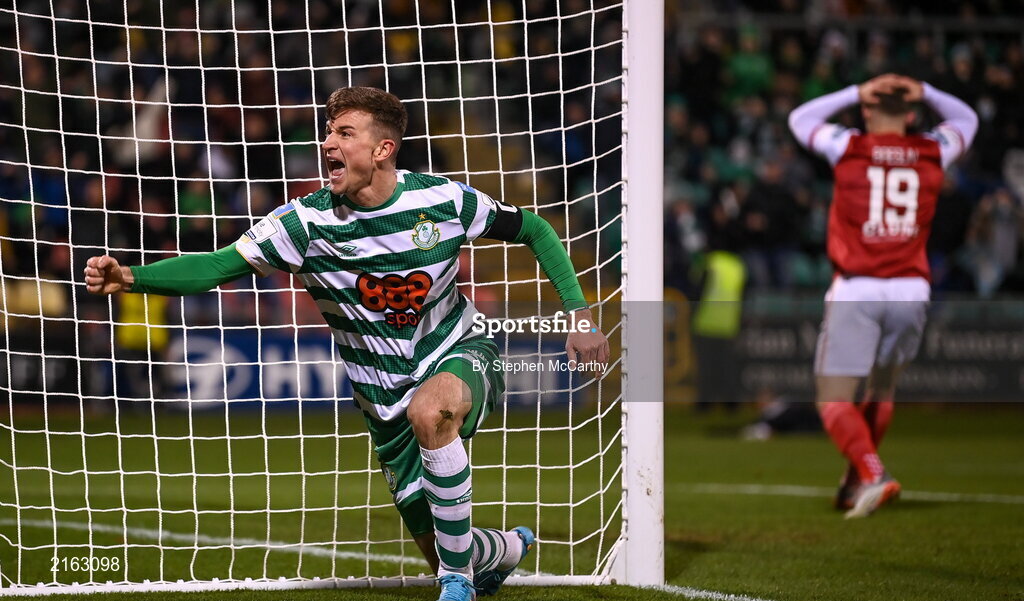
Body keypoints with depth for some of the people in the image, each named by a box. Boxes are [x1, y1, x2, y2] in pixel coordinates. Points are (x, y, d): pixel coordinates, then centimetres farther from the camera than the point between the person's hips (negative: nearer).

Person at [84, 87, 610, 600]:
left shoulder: (444, 200, -15)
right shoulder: (308, 221, -15)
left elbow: (534, 230, 0)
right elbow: (218, 266, -20)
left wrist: (579, 314, -7)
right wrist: (130, 277, -34)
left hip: (459, 358, -2)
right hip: (386, 396, 3)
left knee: (428, 412, -40)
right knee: (442, 554, 5)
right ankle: (506, 550, 44)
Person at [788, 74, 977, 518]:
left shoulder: (847, 148, 2)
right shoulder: (932, 153, 7)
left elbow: (800, 119, 21)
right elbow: (966, 119, 30)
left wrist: (856, 94, 16)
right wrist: (924, 93, 15)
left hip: (855, 292, -3)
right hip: (910, 292, 3)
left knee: (834, 399, -3)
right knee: (882, 389, 23)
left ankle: (873, 474, -23)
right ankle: (854, 482, 31)